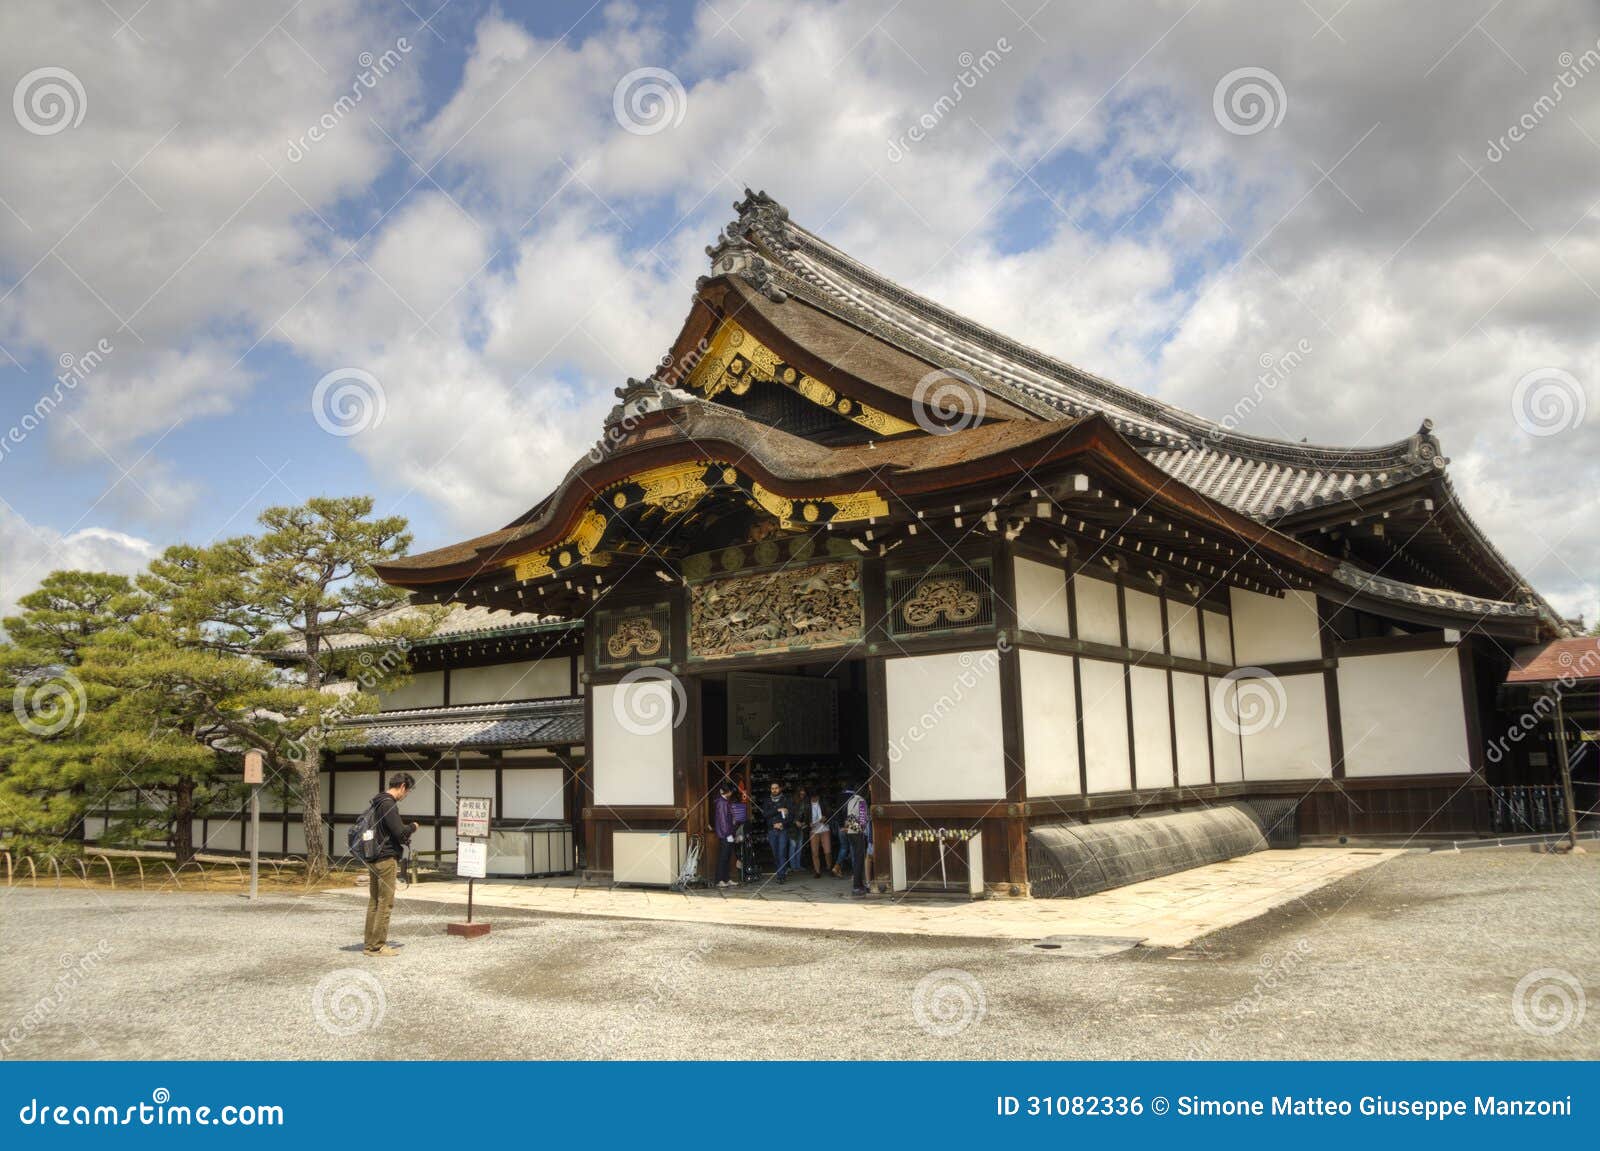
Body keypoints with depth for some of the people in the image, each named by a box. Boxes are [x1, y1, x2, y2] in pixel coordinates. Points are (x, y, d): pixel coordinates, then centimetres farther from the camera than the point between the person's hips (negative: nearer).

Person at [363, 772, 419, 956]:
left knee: (374, 902, 13)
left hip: (373, 859, 10)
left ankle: (369, 943, 17)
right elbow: (400, 832, -21)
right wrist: (413, 827, -2)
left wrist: (403, 837, 17)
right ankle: (377, 945, -2)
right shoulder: (388, 804, -16)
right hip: (386, 859, -10)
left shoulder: (377, 803, 15)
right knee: (385, 903, -4)